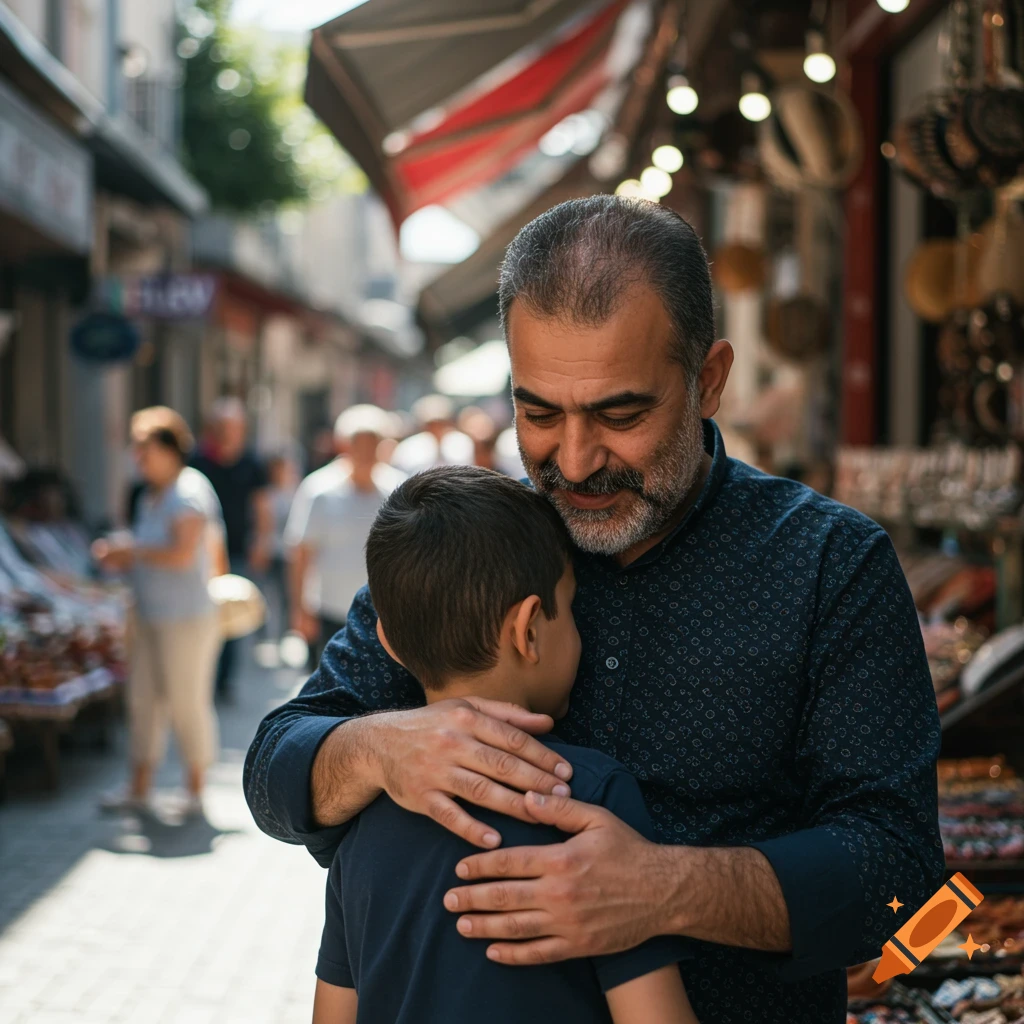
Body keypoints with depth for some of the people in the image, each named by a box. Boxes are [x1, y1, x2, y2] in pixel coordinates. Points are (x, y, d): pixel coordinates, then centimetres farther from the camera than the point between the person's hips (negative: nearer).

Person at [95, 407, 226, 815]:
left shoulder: (189, 492, -16)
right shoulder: (151, 495, 13)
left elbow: (182, 554, -26)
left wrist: (131, 552, -15)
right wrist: (118, 557, 2)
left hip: (187, 618, -9)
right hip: (152, 617, 9)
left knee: (188, 702, 0)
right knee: (143, 700, 10)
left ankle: (195, 791, 12)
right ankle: (139, 789, 17)